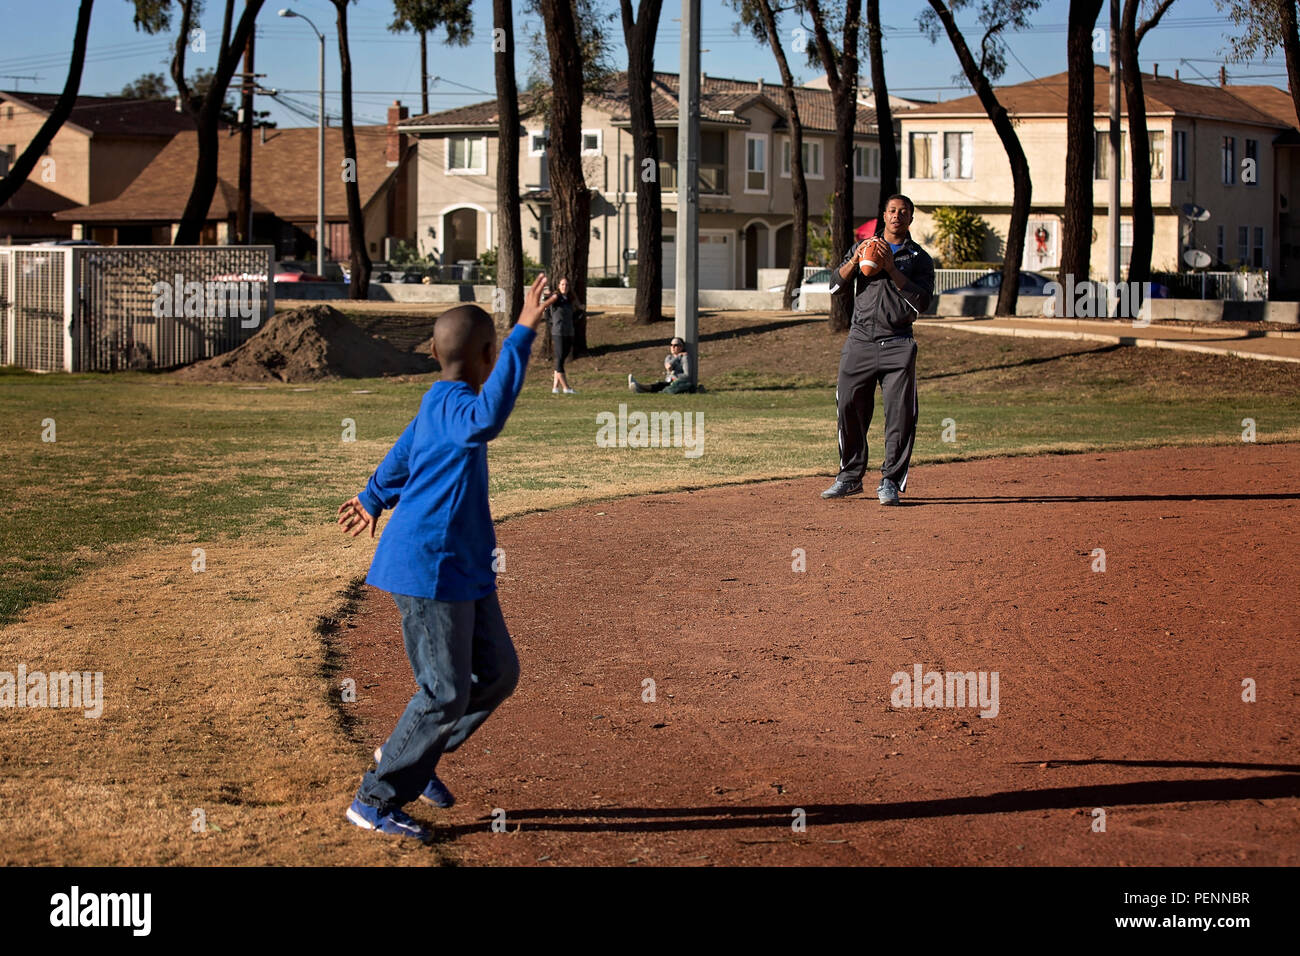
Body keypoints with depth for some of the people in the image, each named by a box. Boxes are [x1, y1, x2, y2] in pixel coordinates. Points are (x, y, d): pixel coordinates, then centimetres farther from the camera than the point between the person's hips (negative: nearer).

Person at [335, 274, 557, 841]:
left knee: (498, 673, 13)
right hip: (428, 569, -10)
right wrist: (523, 335, -45)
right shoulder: (450, 406, -20)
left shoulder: (438, 406, 12)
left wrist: (373, 501, 47)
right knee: (445, 693, -6)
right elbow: (487, 419, -45)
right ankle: (375, 801, 5)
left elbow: (402, 456, 29)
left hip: (464, 571, 10)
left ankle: (417, 761, 28)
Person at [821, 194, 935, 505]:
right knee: (849, 409, 2)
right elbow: (836, 285, 7)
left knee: (899, 415, -8)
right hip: (860, 341, 2)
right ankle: (850, 477, 15)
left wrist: (891, 267, -11)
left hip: (897, 346, -2)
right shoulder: (863, 248, 17)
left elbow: (921, 302, -6)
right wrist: (856, 260, -10)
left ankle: (890, 480, 0)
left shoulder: (920, 259, 9)